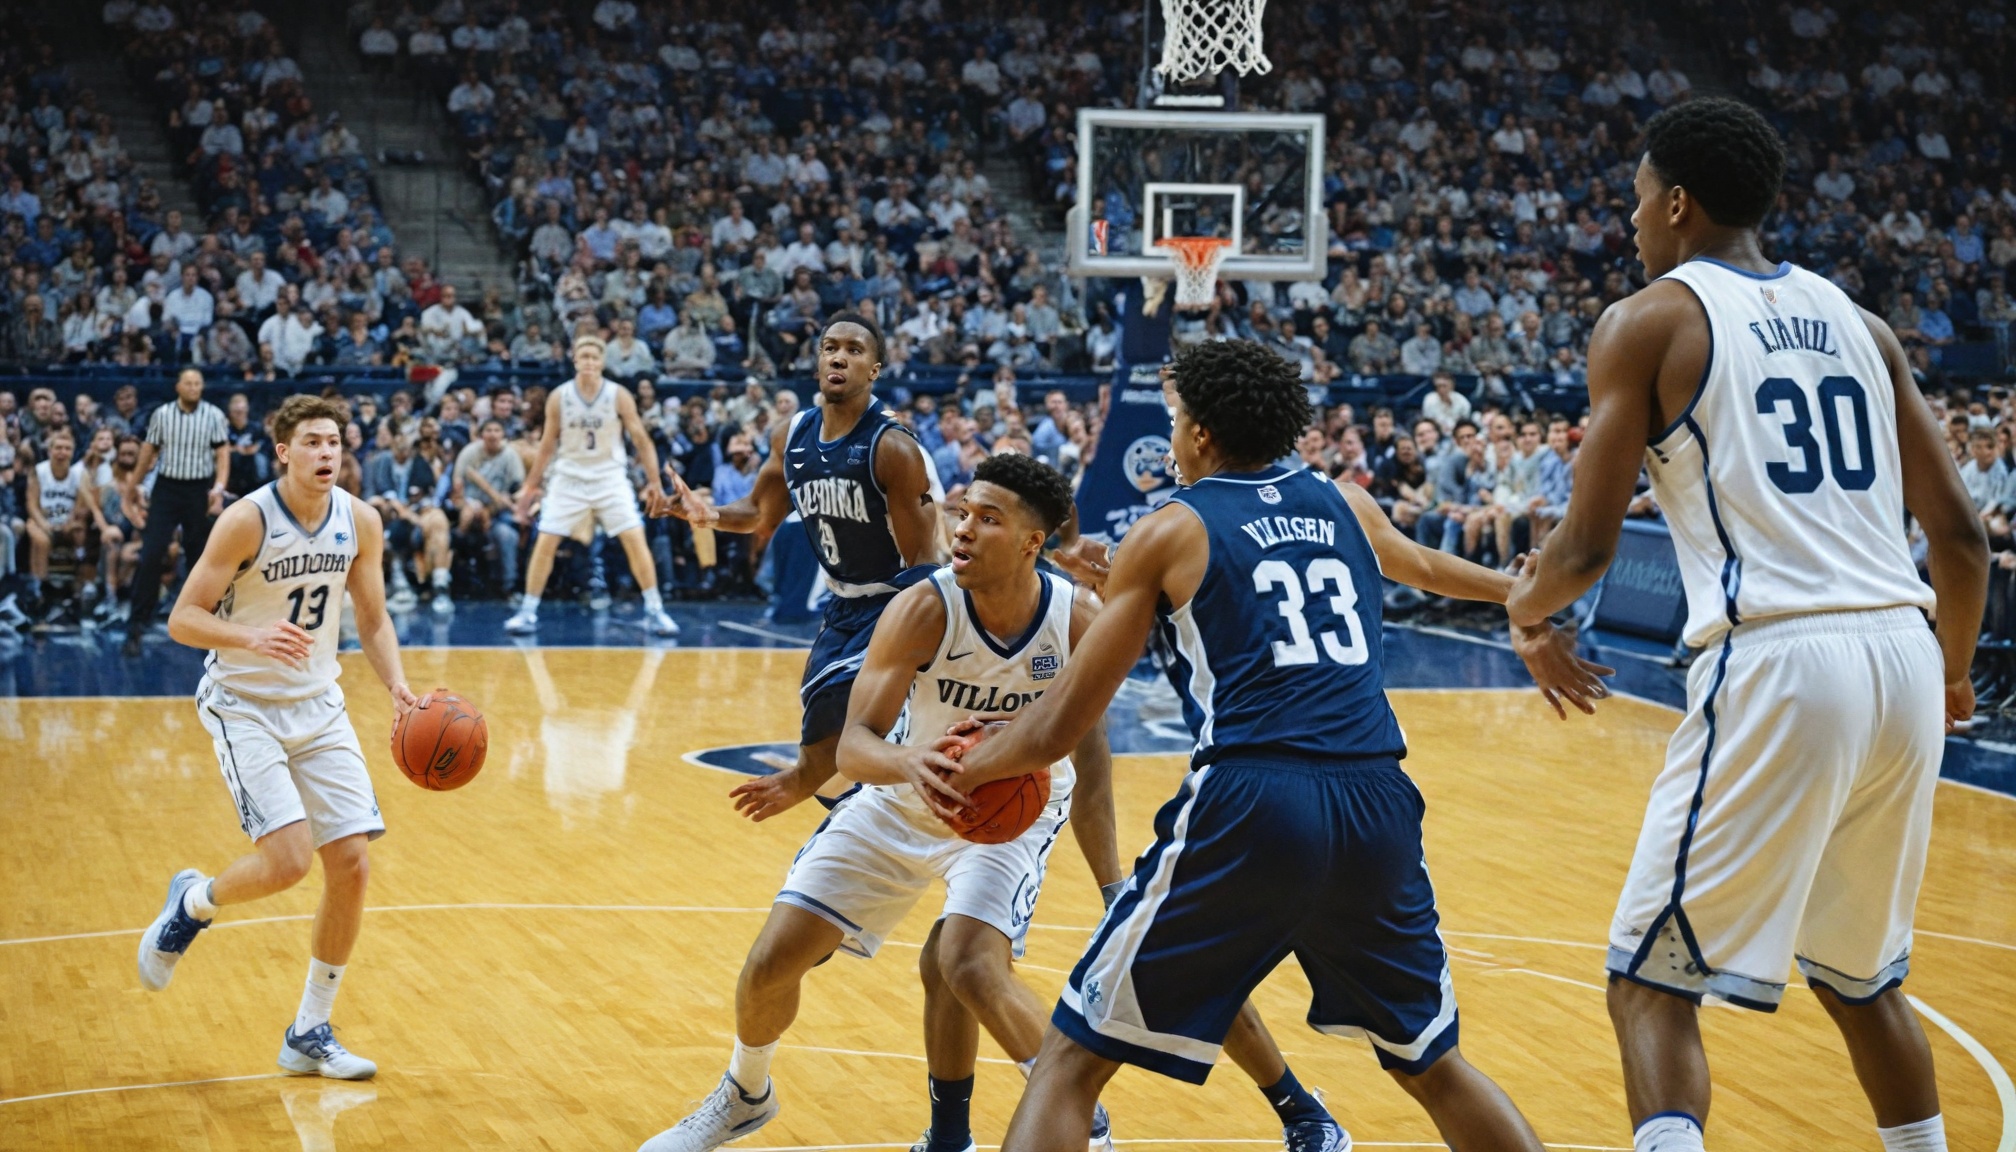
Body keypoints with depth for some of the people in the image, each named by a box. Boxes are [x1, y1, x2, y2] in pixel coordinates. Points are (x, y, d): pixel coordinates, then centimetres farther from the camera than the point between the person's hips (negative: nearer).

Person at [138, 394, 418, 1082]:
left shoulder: (360, 522, -1)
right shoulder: (248, 521, -17)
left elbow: (372, 620, 10)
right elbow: (182, 619, -16)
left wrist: (398, 688, -7)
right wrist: (253, 638, -34)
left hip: (318, 706, 6)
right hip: (243, 707, -5)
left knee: (352, 864, -2)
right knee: (287, 860, -20)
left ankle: (310, 1036, 12)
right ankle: (193, 903, 16)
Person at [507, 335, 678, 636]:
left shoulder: (618, 395, -9)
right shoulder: (558, 397, -5)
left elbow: (642, 440, -3)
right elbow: (547, 445, 5)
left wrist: (654, 482, -9)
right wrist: (529, 488, 5)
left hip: (609, 477, -1)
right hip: (569, 477, 1)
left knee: (635, 540, -11)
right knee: (544, 544, -5)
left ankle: (654, 612, -3)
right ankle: (528, 612, 5)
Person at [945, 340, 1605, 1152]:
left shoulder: (1170, 532, 8)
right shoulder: (1347, 505, 19)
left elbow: (1061, 725, 8)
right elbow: (1424, 567, 43)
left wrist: (964, 772, 27)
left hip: (1248, 808, -4)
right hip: (1377, 806, 4)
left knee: (1073, 1060, 5)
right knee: (1433, 1065, 27)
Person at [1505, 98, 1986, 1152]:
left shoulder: (1648, 322, 3)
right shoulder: (1853, 320, 18)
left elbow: (1588, 550, -2)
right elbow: (1959, 531, 15)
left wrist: (1525, 602, 21)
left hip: (1777, 664, -6)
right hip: (1901, 653, 6)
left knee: (1651, 985, 1)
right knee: (1860, 977, 25)